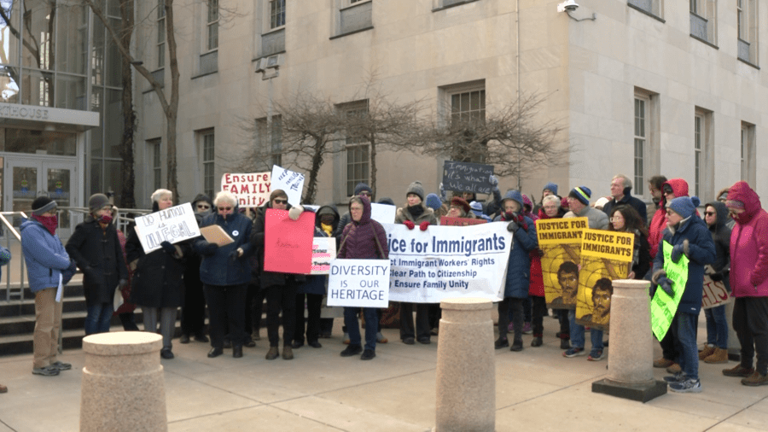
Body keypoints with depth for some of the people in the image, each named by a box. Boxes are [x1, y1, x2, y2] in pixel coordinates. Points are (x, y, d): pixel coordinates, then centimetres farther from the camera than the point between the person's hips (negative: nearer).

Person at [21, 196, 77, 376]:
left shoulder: (48, 229, 18)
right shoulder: (31, 231, -11)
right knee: (45, 324, -7)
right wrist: (68, 264, -9)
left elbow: (61, 251, 12)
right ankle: (40, 364, 0)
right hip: (44, 282, -10)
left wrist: (68, 267, -7)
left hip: (56, 280, 10)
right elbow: (45, 256, -20)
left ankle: (51, 359, 23)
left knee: (55, 322, 14)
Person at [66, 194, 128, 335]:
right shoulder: (85, 228, -5)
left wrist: (123, 276, 5)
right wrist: (85, 266, -11)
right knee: (94, 315, -4)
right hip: (94, 279, -6)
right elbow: (70, 247, -5)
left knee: (107, 314, 10)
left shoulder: (111, 229, 13)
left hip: (110, 278, 6)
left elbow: (119, 254, 13)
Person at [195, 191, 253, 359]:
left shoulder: (245, 221, 1)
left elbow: (251, 244, -3)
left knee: (236, 311, 5)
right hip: (212, 274, 2)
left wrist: (241, 251, -23)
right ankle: (217, 344, 20)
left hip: (236, 275, -2)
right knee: (215, 312, 8)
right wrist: (207, 246, -21)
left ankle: (237, 344, 17)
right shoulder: (207, 220, 7)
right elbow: (197, 243, 1)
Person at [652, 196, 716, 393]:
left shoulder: (698, 230, -9)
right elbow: (658, 258, 7)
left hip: (689, 292, -8)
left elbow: (710, 256, -19)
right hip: (671, 289, 8)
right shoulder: (669, 233, 13)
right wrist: (661, 276, -10)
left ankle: (692, 379, 2)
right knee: (677, 333, 15)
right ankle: (684, 372, 27)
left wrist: (686, 247, -22)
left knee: (686, 335, -6)